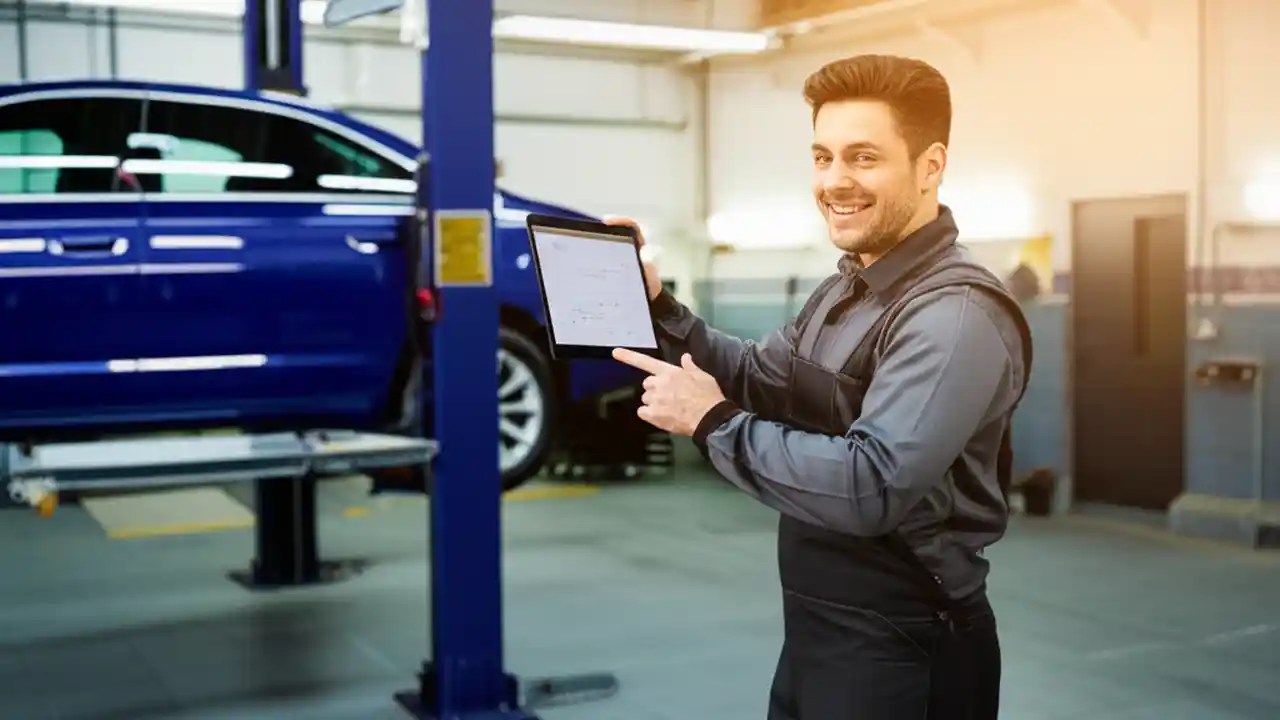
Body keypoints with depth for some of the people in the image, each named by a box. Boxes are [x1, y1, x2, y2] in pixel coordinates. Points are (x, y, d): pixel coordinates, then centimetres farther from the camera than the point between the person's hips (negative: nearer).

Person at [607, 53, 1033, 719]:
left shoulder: (955, 315, -24)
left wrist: (712, 422, -24)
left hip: (899, 651, -9)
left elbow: (870, 488, -32)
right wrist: (659, 309, 0)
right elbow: (762, 380, 14)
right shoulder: (846, 288, 9)